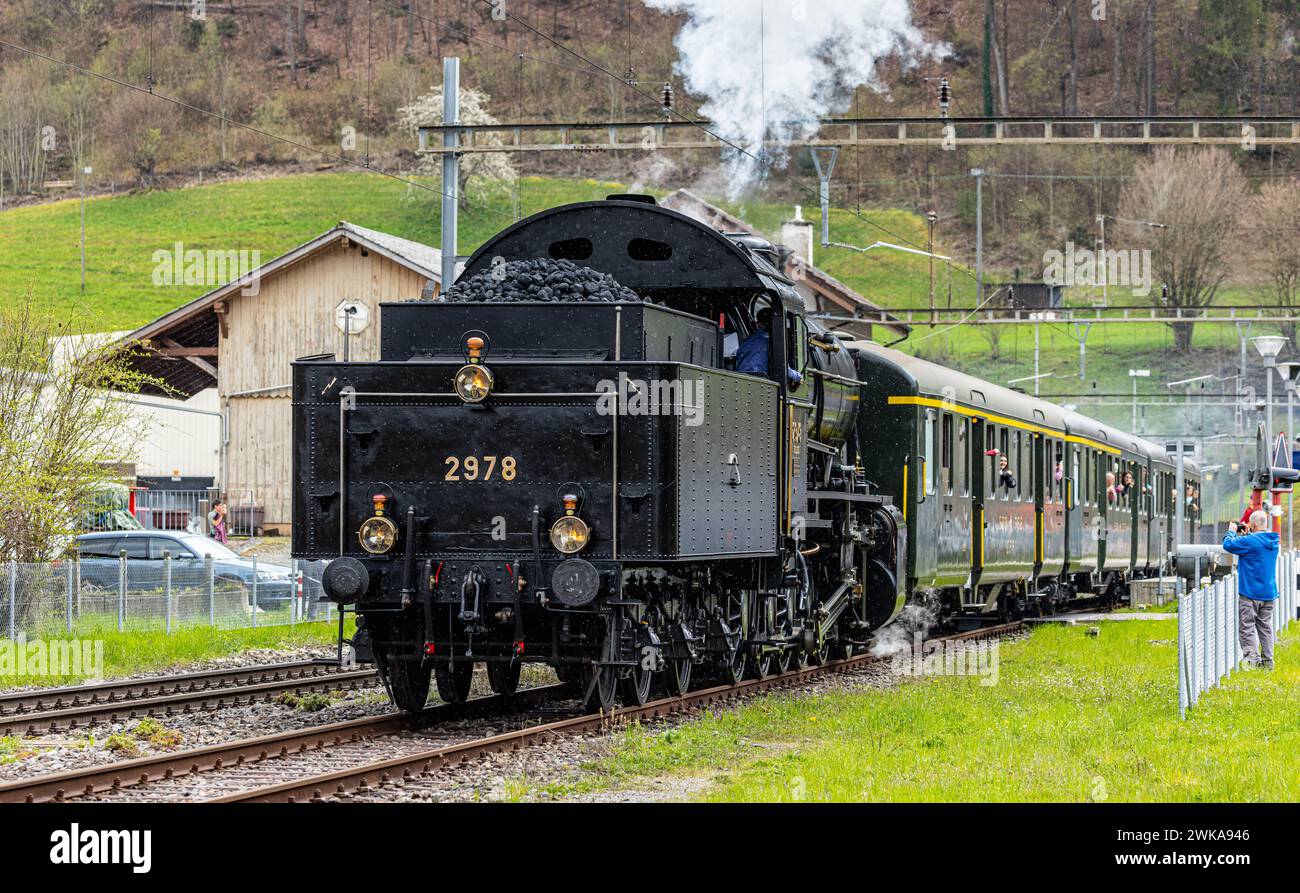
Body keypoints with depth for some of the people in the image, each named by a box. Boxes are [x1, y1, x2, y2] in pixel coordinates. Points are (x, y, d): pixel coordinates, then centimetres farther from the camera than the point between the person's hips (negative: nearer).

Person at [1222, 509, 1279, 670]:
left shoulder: (1251, 541, -19)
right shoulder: (1273, 541, 7)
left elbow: (1228, 544, -16)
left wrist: (1232, 532, 1)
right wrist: (1244, 534, 12)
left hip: (1250, 592, -7)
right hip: (1269, 593, 7)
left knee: (1247, 627, -2)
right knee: (1265, 626, 13)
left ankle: (1253, 659, -8)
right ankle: (1268, 661, 15)